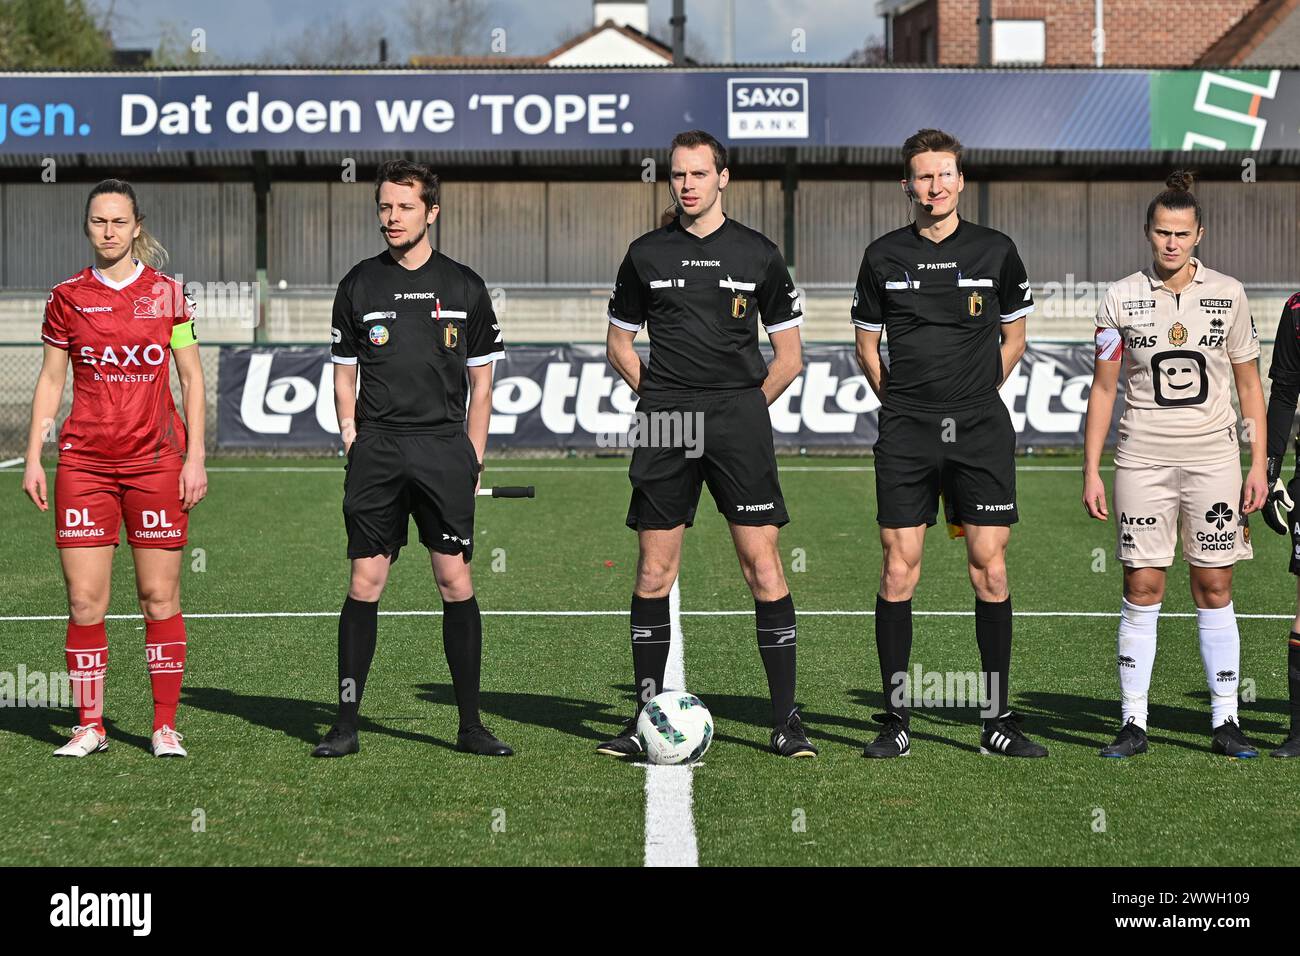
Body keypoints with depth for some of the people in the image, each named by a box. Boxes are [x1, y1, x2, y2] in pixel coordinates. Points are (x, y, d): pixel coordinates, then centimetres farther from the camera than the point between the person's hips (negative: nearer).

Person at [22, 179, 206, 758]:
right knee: (84, 603, -2)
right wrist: (33, 459, 5)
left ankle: (165, 726, 7)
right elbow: (50, 381, 11)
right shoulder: (67, 297, 6)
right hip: (83, 464, 1)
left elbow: (191, 378, 6)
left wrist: (195, 458, -1)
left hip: (155, 460, -1)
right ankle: (89, 726, 7)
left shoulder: (166, 293, 3)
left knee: (160, 598, 0)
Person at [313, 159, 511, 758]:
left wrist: (473, 458, 5)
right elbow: (344, 372, 14)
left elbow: (481, 379, 11)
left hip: (444, 446, 0)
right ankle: (346, 724, 4)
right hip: (376, 448, 0)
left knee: (455, 580, -4)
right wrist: (353, 440, 3)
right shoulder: (360, 284, 9)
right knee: (365, 581, -2)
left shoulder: (463, 287, 8)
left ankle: (470, 725, 3)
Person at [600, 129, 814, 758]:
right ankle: (647, 715, 12)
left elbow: (788, 357, 10)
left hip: (740, 422, -1)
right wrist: (658, 398, 8)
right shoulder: (646, 254, 10)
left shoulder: (758, 254, 6)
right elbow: (619, 344, 18)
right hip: (663, 427, 2)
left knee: (763, 568, -7)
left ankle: (786, 719, -2)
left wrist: (745, 405, 5)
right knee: (654, 572, 2)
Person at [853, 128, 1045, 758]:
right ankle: (896, 719, 3)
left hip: (981, 430, 0)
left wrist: (974, 397, 11)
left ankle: (997, 718, 5)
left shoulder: (995, 251, 5)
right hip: (906, 434, 0)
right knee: (898, 569, -4)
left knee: (989, 567, -2)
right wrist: (897, 403, 8)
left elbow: (1013, 338, 15)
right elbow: (867, 346, 15)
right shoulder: (883, 257, 5)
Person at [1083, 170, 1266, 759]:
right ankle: (1133, 723, 5)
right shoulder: (1122, 298, 2)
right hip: (1142, 460, 0)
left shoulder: (1227, 295, 4)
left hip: (1212, 456, 0)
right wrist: (1091, 471, 1)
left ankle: (1224, 722, 7)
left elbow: (1249, 385, 9)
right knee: (1142, 588, -1)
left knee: (1214, 588, 1)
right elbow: (1102, 388, 6)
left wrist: (1259, 466, 3)